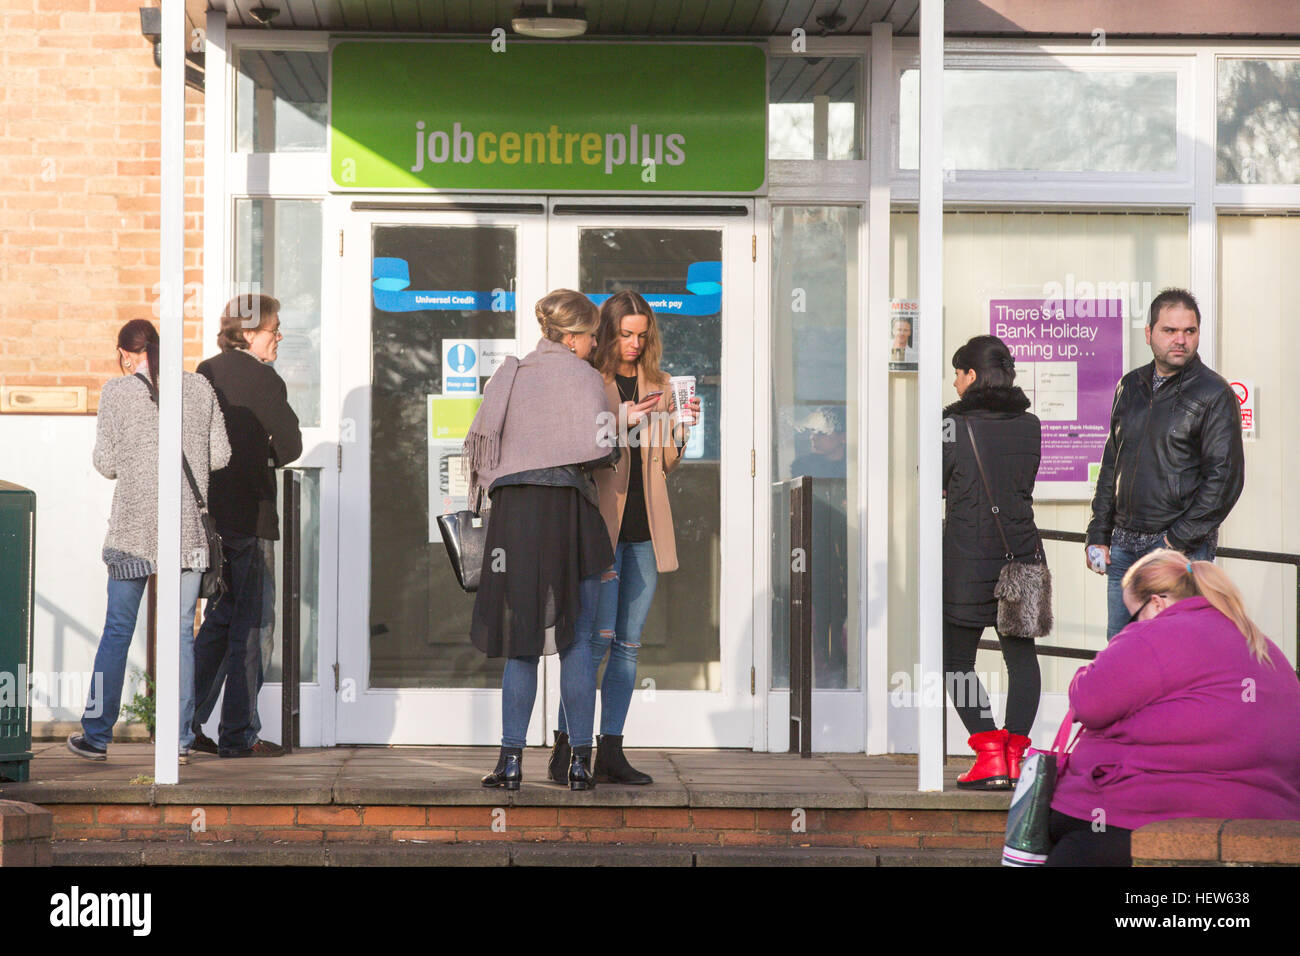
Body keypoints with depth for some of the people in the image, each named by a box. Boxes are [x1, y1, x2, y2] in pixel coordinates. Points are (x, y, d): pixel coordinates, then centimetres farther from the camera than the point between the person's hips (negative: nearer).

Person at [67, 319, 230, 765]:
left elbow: (105, 464, -3)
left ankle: (97, 735, 13)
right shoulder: (198, 386, 4)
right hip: (189, 527, 2)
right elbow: (220, 455, 5)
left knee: (117, 631, 7)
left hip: (134, 527, -2)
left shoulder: (116, 391, -3)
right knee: (181, 632, 5)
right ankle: (180, 740, 5)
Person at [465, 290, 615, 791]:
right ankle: (580, 761, 2)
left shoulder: (508, 374, 12)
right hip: (566, 510, -4)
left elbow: (480, 443, 13)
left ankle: (511, 760, 2)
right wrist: (614, 449, 7)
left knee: (521, 640, 7)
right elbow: (596, 446, -13)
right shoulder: (582, 376, -4)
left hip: (512, 511, 4)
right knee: (576, 640, 3)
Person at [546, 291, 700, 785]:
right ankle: (564, 745, -4)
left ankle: (610, 753, 8)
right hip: (601, 518, -5)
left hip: (645, 527, 5)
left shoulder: (657, 385, 15)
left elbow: (665, 463, 17)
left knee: (628, 642, 5)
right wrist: (619, 423, -17)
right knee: (598, 635, -13)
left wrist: (680, 427, -2)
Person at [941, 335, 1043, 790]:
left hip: (967, 559, -4)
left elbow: (936, 482, 1)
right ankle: (1015, 753, 8)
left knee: (956, 660, 5)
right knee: (1021, 655, 14)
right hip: (1022, 552, 4)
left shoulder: (955, 423, -8)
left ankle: (990, 754, -5)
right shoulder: (1030, 425, 5)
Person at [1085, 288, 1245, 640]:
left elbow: (1224, 477, -10)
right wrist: (1098, 535, 12)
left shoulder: (1214, 394, -5)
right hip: (1122, 546, 6)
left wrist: (1179, 538, -13)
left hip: (1182, 547, -6)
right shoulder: (1130, 387, 13)